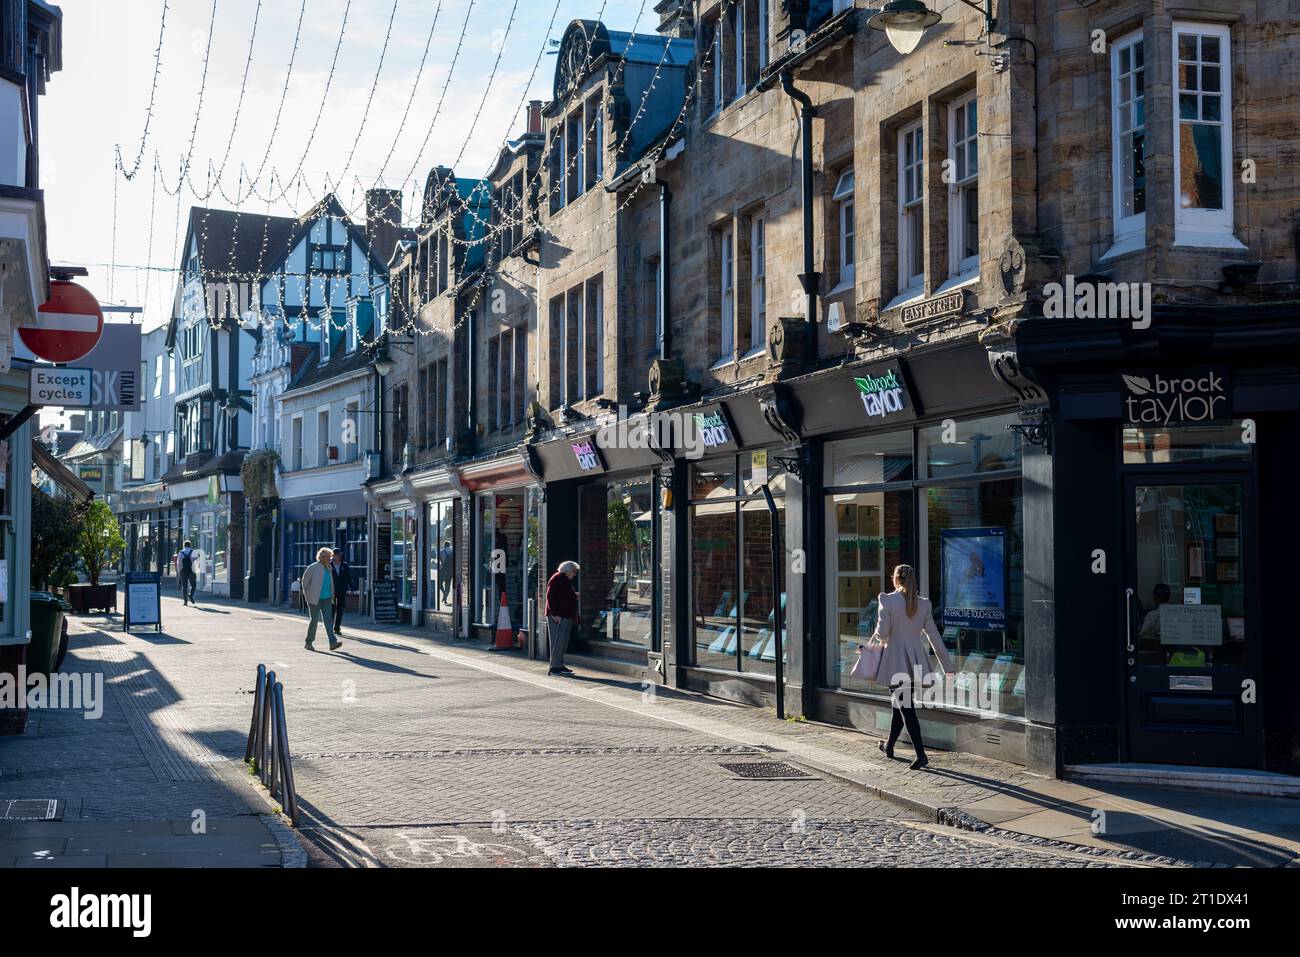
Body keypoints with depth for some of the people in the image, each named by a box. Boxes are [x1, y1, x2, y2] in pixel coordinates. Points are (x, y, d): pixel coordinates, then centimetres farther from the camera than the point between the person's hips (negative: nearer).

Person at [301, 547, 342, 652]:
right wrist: (307, 594, -3)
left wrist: (332, 597, 15)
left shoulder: (328, 568, 10)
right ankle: (309, 643, 13)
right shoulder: (313, 568, -9)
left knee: (328, 619, -4)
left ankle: (333, 643, -11)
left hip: (326, 599, 5)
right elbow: (305, 580, -4)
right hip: (315, 599, -5)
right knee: (314, 620, 0)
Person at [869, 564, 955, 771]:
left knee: (906, 707, -4)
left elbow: (882, 633, -13)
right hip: (915, 662, 5)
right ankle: (889, 746, 38)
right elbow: (934, 636, 5)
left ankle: (921, 754, -13)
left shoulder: (888, 600, -11)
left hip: (896, 661, -5)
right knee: (901, 704, 21)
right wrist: (947, 664, 10)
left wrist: (878, 635, 12)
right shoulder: (924, 604, 3)